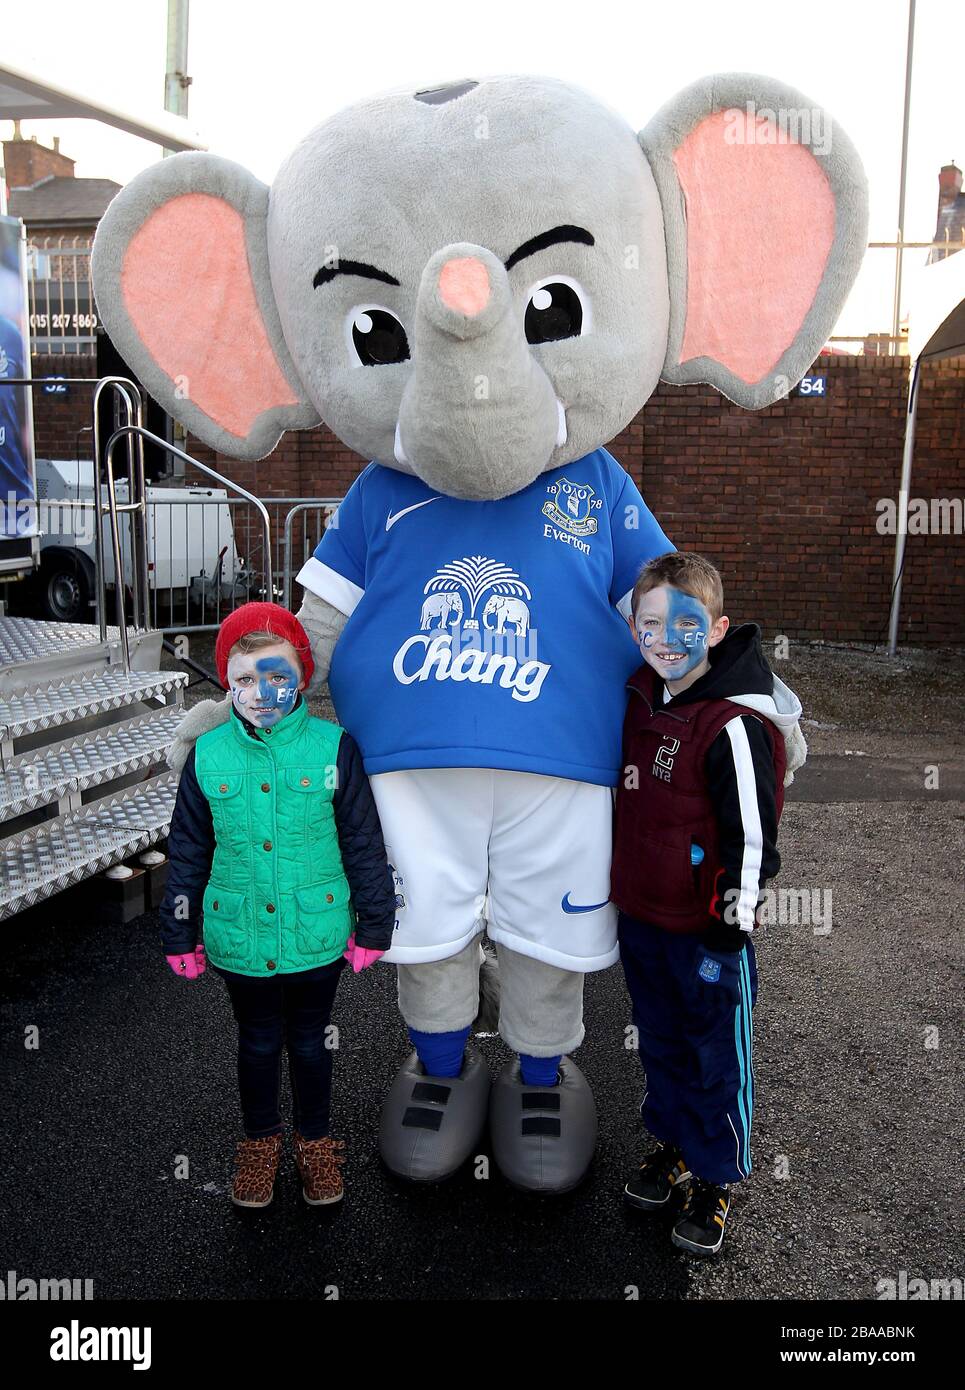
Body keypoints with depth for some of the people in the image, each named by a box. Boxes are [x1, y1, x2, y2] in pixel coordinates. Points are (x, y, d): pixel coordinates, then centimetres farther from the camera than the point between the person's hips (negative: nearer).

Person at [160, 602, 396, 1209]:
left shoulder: (334, 748, -11)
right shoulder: (209, 755, -6)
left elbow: (364, 844, -5)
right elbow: (188, 853, 3)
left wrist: (373, 925, -1)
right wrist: (181, 935, 6)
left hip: (317, 935, -1)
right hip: (240, 938, 1)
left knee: (310, 1041, 17)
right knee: (258, 1043, 20)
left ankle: (315, 1140, 40)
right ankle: (260, 1141, 42)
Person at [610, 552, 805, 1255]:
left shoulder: (735, 725, -23)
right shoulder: (642, 699, 1)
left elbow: (753, 835, -19)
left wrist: (731, 922, -16)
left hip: (709, 932, -7)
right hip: (641, 917, 7)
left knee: (718, 1057, 12)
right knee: (661, 1044, 23)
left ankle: (716, 1178, 31)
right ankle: (674, 1144, 44)